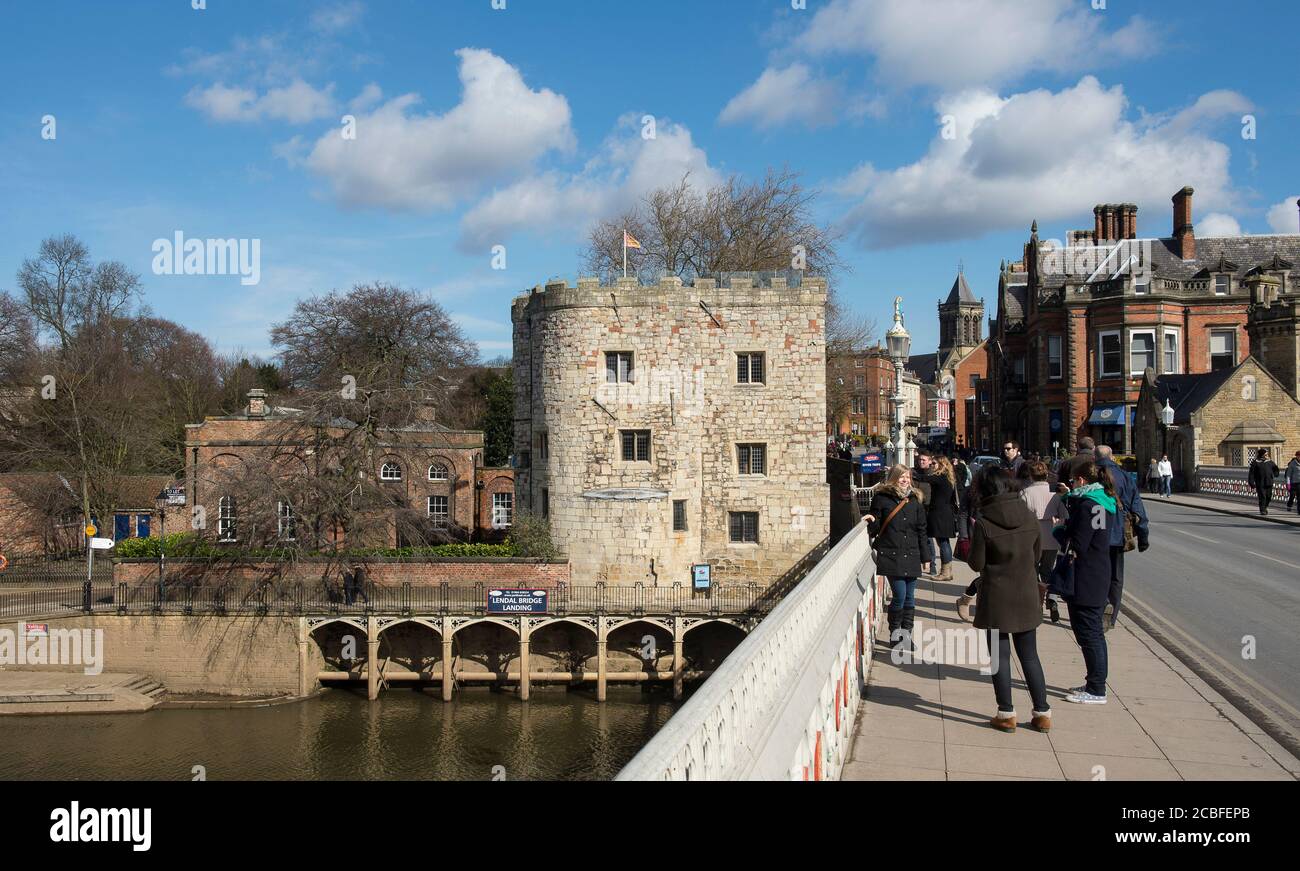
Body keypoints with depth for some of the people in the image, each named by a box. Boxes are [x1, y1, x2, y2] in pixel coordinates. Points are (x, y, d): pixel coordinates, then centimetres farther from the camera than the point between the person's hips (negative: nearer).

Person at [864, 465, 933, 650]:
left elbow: (922, 531, 12)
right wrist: (871, 521, -19)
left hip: (911, 556, 4)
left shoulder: (915, 499, 9)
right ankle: (894, 633, 9)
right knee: (900, 595, -9)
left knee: (909, 597, 6)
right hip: (891, 556, -4)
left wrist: (926, 557, 11)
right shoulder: (881, 498, -1)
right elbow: (875, 529, 4)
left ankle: (906, 634, 18)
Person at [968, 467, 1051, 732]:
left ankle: (1006, 714, 8)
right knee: (1029, 654, 14)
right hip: (1027, 596, 4)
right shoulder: (1031, 519, -2)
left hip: (996, 598, -4)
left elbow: (976, 563, -9)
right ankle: (1042, 713, 15)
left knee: (1000, 655, 6)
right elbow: (1037, 556, 9)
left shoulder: (984, 524, -15)